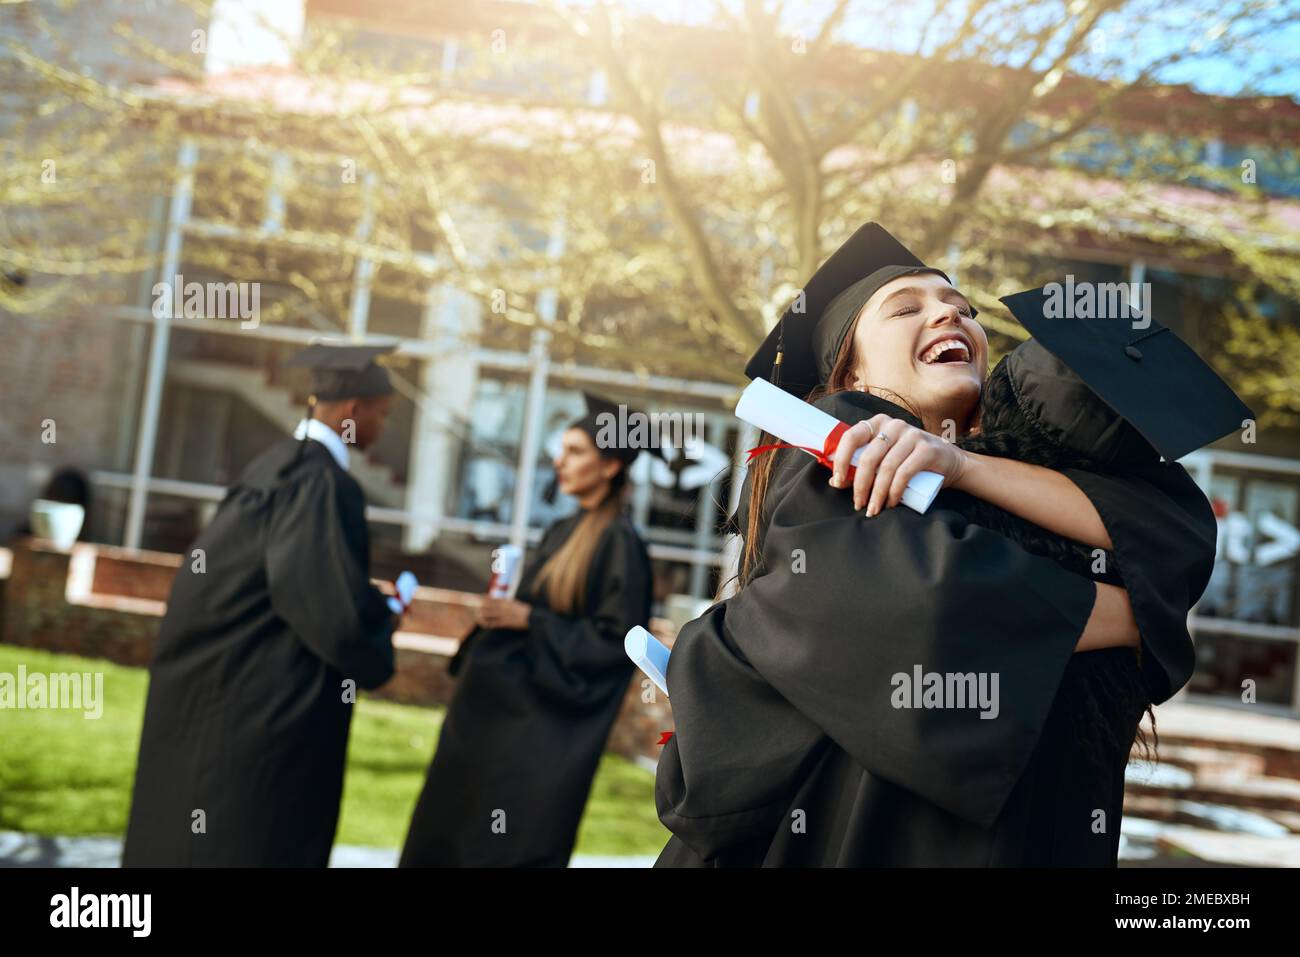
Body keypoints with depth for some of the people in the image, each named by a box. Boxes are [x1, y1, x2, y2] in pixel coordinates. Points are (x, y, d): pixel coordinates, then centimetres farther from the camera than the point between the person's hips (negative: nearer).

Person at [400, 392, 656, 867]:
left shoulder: (619, 542, -14)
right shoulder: (562, 532, 11)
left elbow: (616, 638, -18)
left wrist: (527, 619, -18)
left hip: (541, 731, -8)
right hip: (496, 710, 9)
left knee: (508, 847, -1)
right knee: (446, 837, 13)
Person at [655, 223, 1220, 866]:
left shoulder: (1017, 465, 7)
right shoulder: (830, 461, -8)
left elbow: (1176, 530, -11)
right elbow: (936, 609, -24)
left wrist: (963, 466, -22)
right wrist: (1148, 612, -11)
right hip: (853, 836, -5)